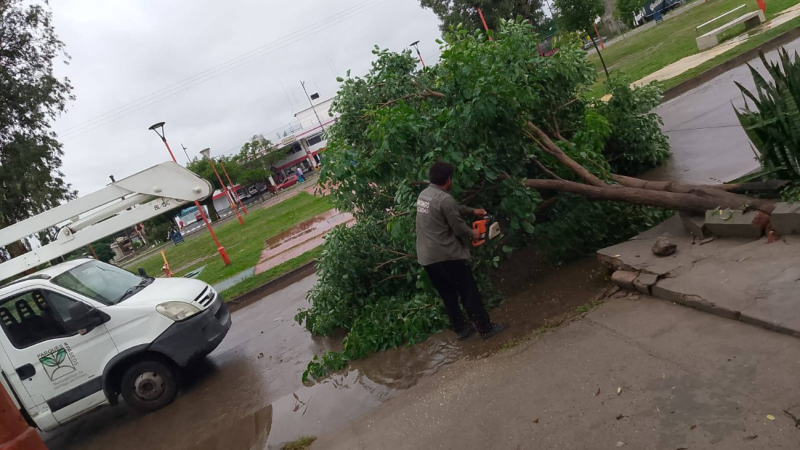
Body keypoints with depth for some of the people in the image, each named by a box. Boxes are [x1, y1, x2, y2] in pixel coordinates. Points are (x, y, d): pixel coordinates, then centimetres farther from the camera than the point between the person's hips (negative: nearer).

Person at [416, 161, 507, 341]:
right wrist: (473, 234, 8)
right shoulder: (445, 199, -18)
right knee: (469, 292, 5)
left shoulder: (423, 195, 10)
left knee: (448, 295, 17)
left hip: (426, 257, 8)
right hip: (446, 255, -8)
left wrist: (472, 211, 33)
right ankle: (486, 328, 14)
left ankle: (461, 329, 26)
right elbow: (458, 228, -12)